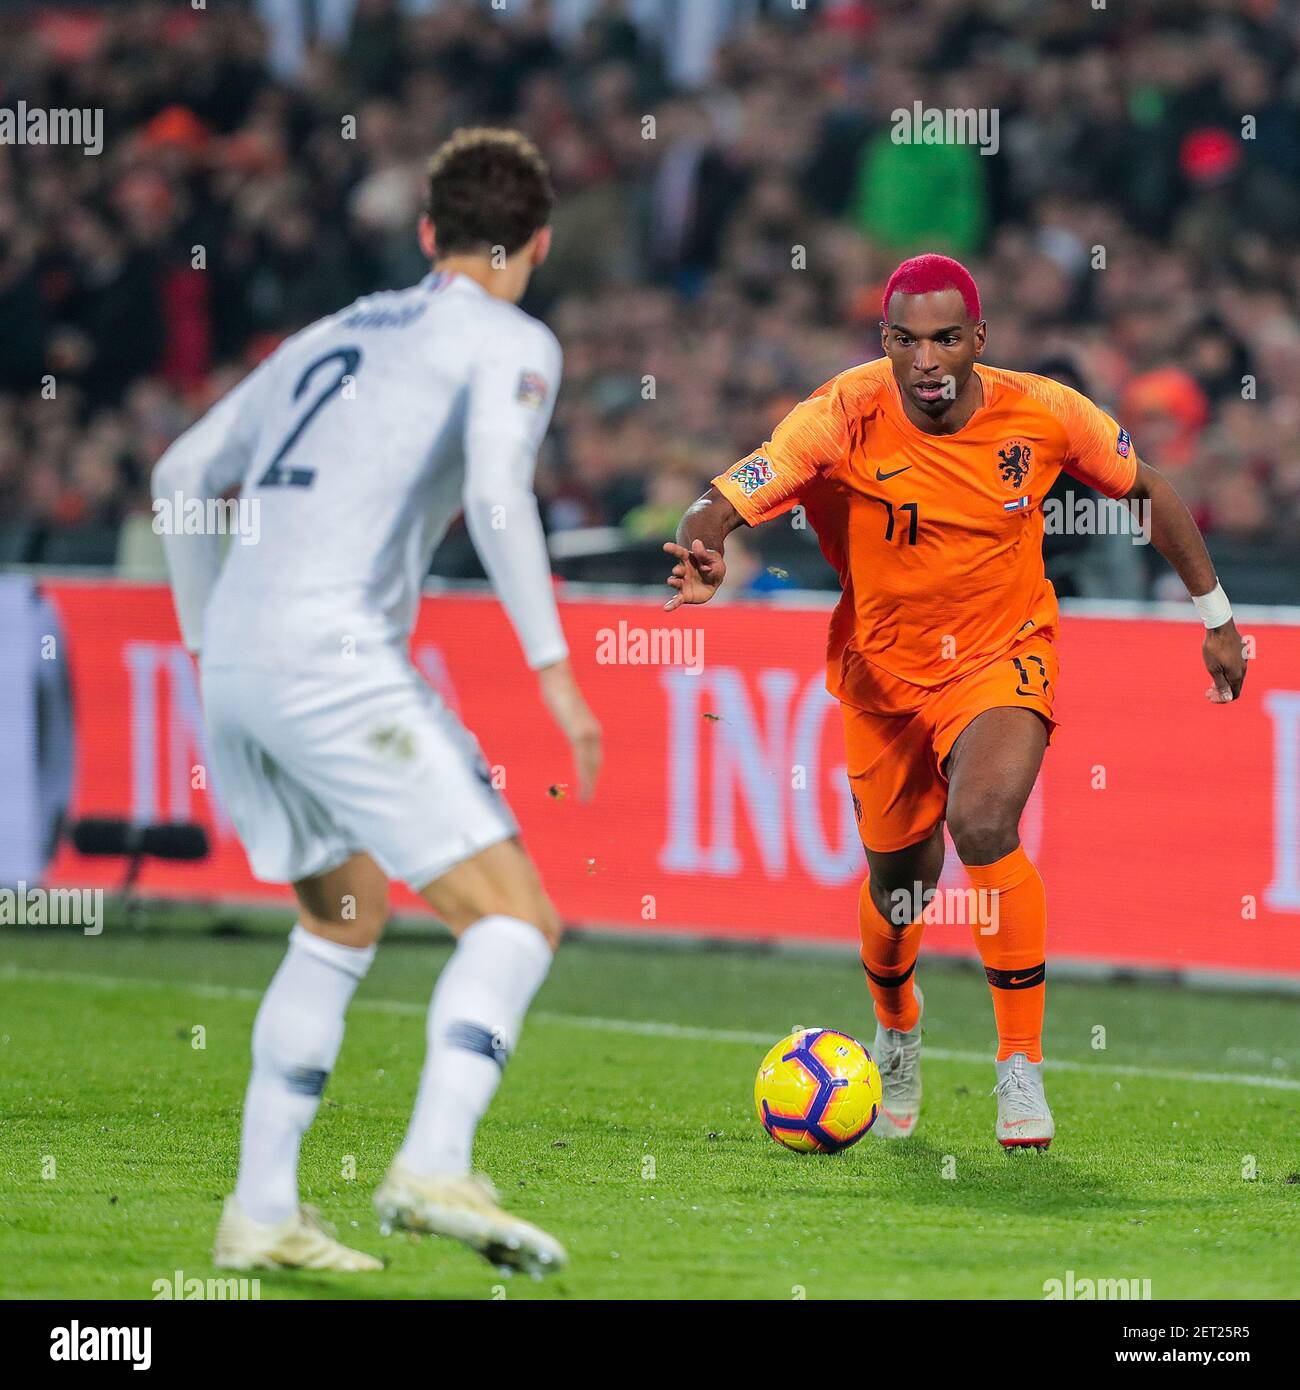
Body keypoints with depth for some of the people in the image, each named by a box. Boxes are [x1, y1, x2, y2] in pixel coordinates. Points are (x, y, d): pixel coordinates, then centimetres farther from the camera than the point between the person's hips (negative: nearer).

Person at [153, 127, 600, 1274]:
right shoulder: (511, 343, 4)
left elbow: (185, 474, 27)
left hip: (233, 662, 8)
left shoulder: (339, 333, 25)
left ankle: (262, 1210, 18)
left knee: (344, 923, 24)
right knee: (514, 921, -7)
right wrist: (554, 668, -14)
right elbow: (496, 494, -14)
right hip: (333, 654, -8)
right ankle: (436, 1168, -27)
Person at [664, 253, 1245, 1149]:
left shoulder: (1042, 414, -16)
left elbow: (1146, 489, 3)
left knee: (984, 825, -29)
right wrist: (703, 558, -53)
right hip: (884, 672, 1)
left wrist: (1216, 615, 9)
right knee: (899, 883, 12)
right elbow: (722, 505, -29)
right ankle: (897, 1023, 50)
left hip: (1003, 655, -1)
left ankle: (1023, 1065, -15)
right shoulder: (845, 419, -22)